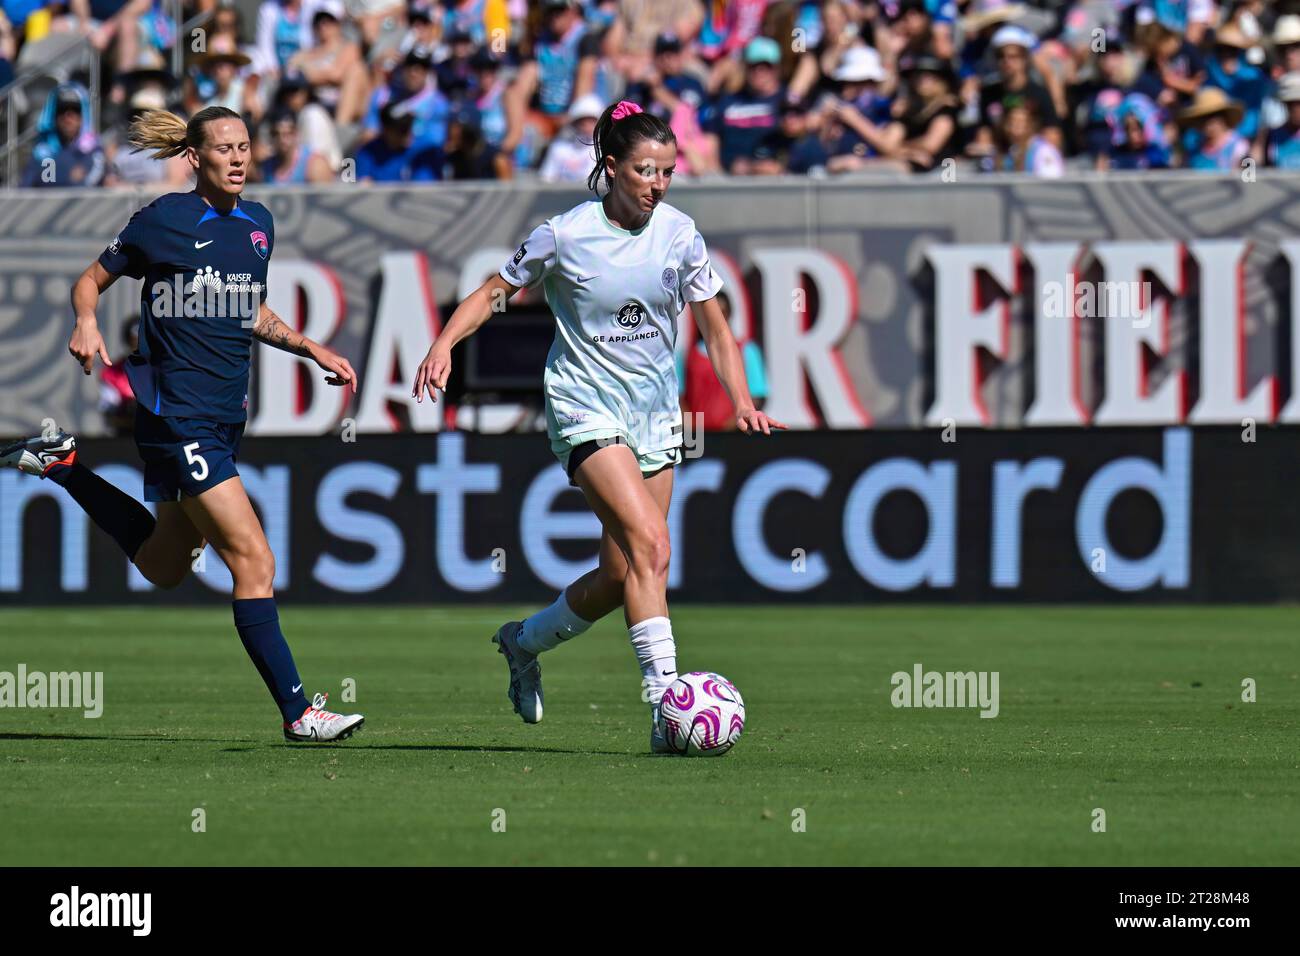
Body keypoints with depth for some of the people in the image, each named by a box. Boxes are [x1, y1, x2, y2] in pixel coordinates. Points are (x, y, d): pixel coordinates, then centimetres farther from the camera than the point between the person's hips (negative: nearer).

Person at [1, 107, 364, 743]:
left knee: (163, 568, 20)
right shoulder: (163, 220, -8)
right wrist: (87, 323, -18)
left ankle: (65, 465, 33)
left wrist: (311, 349, 12)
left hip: (225, 419, 8)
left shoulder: (258, 223, 11)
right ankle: (297, 712, -13)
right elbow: (91, 280, 2)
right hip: (176, 416, -8)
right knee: (253, 560, -14)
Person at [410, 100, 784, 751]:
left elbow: (714, 330, 7)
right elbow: (492, 293, 2)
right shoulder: (566, 235, -11)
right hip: (586, 410, -5)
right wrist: (444, 344, -14)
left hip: (655, 415, 5)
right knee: (650, 544, -23)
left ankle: (524, 643, 33)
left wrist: (742, 402, -7)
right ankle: (666, 702, -26)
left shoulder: (679, 234, 0)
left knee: (622, 574, 6)